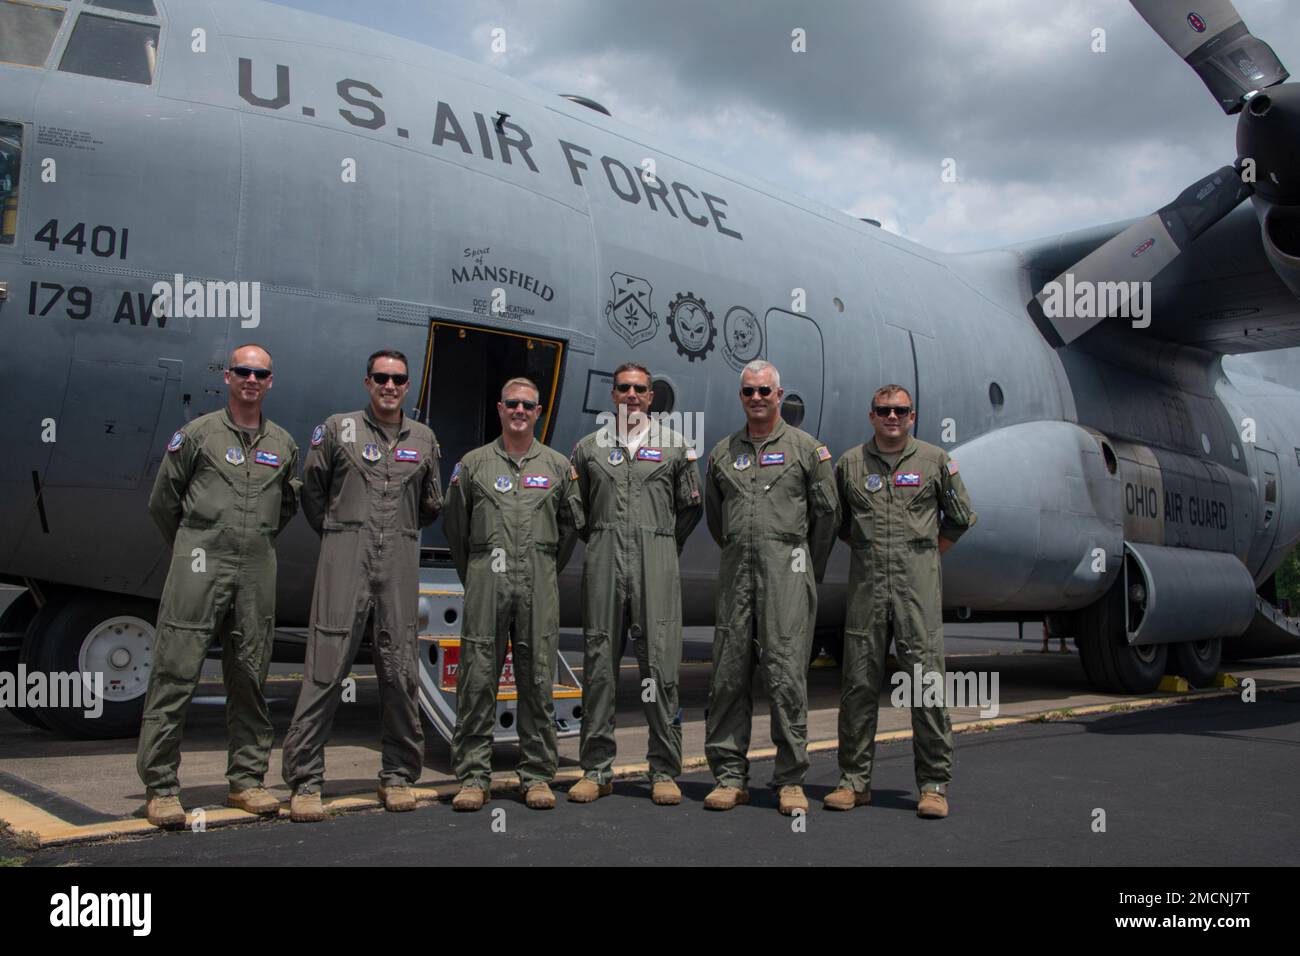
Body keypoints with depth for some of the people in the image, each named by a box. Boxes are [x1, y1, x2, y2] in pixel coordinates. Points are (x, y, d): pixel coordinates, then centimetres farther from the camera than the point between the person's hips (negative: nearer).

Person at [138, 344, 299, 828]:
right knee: (176, 674, -5)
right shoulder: (198, 434, 3)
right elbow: (162, 500, 9)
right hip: (200, 565, -4)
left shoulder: (283, 444, 13)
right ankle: (160, 787, 1)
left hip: (257, 569, 4)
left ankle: (246, 780, 17)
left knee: (249, 676, 8)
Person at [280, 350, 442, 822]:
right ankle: (305, 781, 2)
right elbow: (312, 490, 10)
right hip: (345, 561, -3)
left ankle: (399, 775, 16)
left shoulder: (423, 439, 13)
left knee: (400, 672, 5)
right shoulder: (338, 428, 5)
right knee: (325, 669, -6)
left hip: (400, 564, 3)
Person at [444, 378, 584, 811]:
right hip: (487, 582, -1)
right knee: (477, 678, -2)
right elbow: (454, 525, 13)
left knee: (538, 679, 3)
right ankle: (473, 778, 6)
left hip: (539, 584, 1)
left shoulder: (558, 466, 11)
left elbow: (571, 525, 17)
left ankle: (537, 777, 11)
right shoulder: (473, 463, 9)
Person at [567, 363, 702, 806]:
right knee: (599, 662, 2)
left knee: (659, 662, -5)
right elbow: (576, 507, 20)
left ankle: (664, 771, 4)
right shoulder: (588, 447, 14)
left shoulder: (675, 446, 11)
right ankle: (597, 770, 10)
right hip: (603, 565, 2)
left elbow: (691, 507, 17)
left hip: (656, 566, -1)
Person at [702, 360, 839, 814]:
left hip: (787, 569, -3)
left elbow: (828, 511, 7)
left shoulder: (806, 447, 5)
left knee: (786, 672, -5)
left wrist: (809, 567, 11)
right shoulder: (722, 452, 15)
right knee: (728, 673, 2)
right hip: (735, 571, 4)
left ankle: (791, 780, 4)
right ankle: (730, 776, 11)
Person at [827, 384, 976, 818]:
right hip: (866, 582, 2)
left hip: (918, 582, -1)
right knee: (859, 681, 3)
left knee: (926, 680, -3)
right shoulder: (850, 462, 10)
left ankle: (934, 785, 6)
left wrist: (925, 553, 11)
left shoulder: (935, 460, 7)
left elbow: (960, 517, 15)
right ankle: (854, 780, 13)